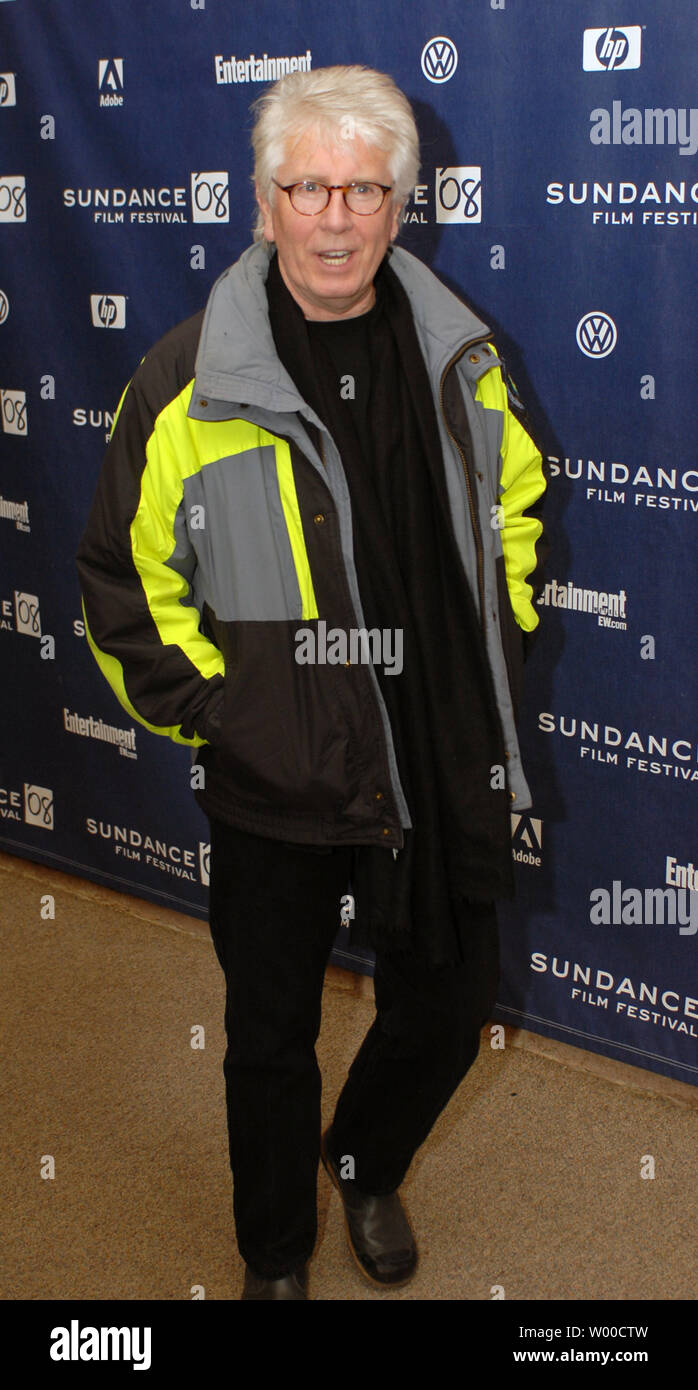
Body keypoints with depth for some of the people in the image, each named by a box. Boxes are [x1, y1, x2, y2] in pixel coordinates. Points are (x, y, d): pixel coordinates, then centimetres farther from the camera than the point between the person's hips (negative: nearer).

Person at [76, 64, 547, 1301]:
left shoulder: (460, 359, -1)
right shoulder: (189, 386, -12)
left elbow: (517, 504, 16)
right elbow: (123, 582, -5)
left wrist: (499, 644, 8)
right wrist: (213, 711, -9)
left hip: (447, 774, 3)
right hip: (279, 785, -3)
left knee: (449, 1011, 19)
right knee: (272, 1038, 13)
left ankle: (366, 1167, 51)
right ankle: (275, 1256, 40)